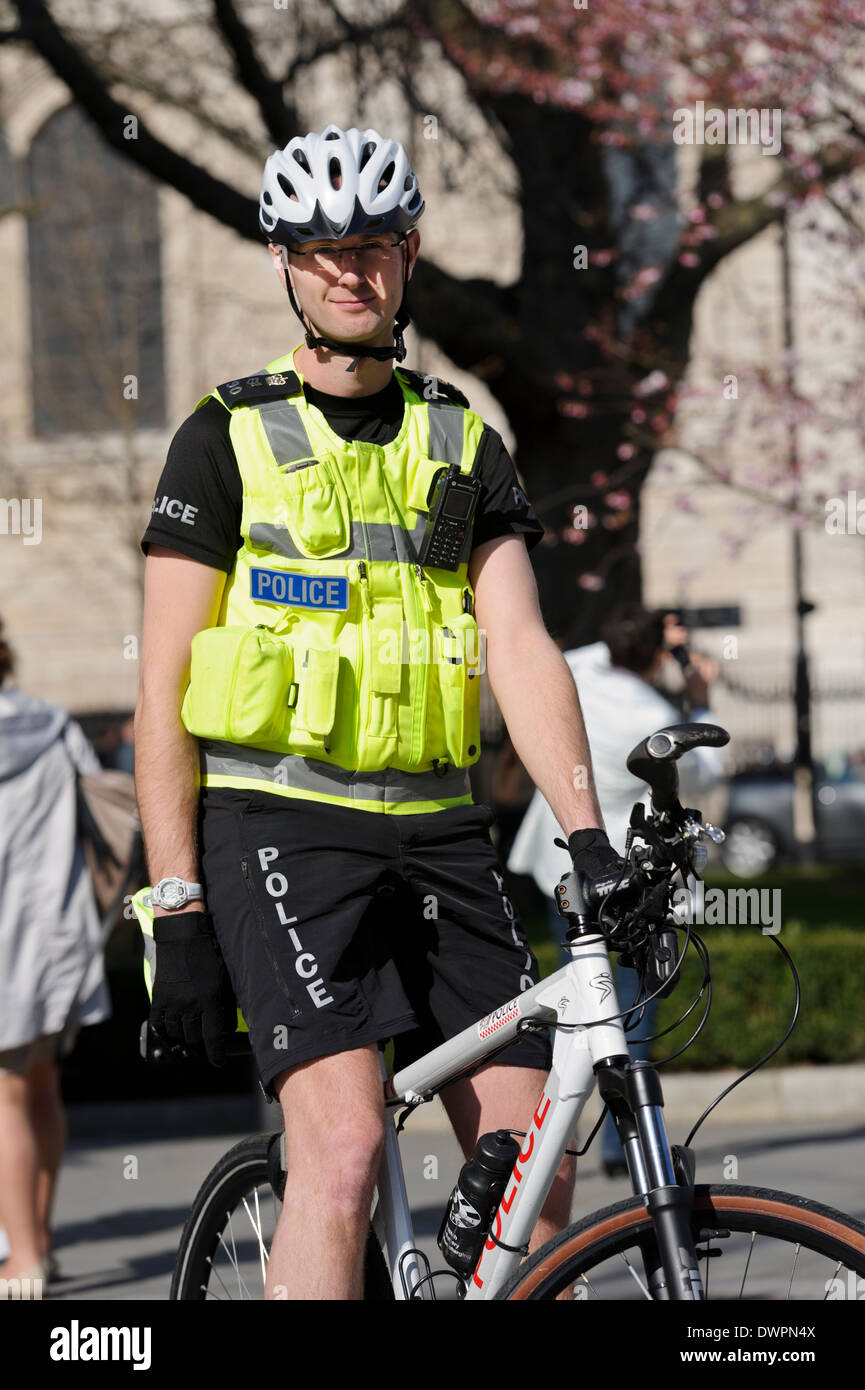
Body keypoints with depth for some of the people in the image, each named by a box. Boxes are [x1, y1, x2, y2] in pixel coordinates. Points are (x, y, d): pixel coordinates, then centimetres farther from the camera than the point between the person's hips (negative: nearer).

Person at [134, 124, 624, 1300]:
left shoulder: (463, 443, 13)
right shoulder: (230, 439, 2)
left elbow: (520, 646, 2)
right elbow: (164, 693, -1)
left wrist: (587, 834, -14)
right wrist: (178, 907, -8)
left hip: (435, 834, 5)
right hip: (277, 824, -5)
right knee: (345, 1144, -23)